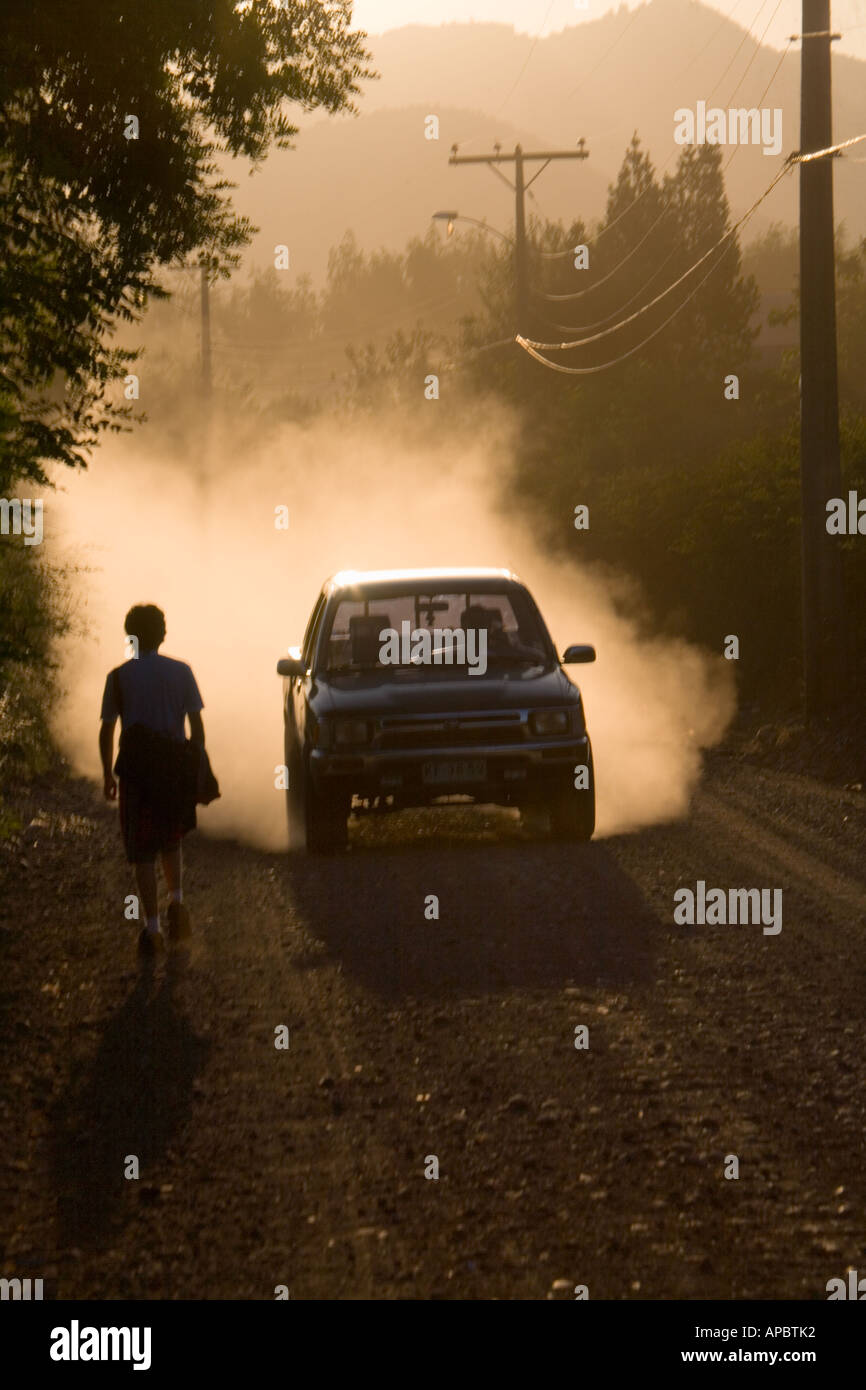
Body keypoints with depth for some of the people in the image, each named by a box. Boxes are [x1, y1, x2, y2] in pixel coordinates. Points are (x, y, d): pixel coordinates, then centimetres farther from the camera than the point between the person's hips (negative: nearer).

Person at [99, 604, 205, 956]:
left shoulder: (119, 677, -2)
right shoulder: (180, 672, 2)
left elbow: (107, 729, -2)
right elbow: (197, 725, 2)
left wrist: (107, 774, 7)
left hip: (135, 769, -2)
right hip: (175, 766, 2)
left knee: (142, 852, 3)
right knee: (171, 840, 23)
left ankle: (152, 928, -2)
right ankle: (176, 899, 5)